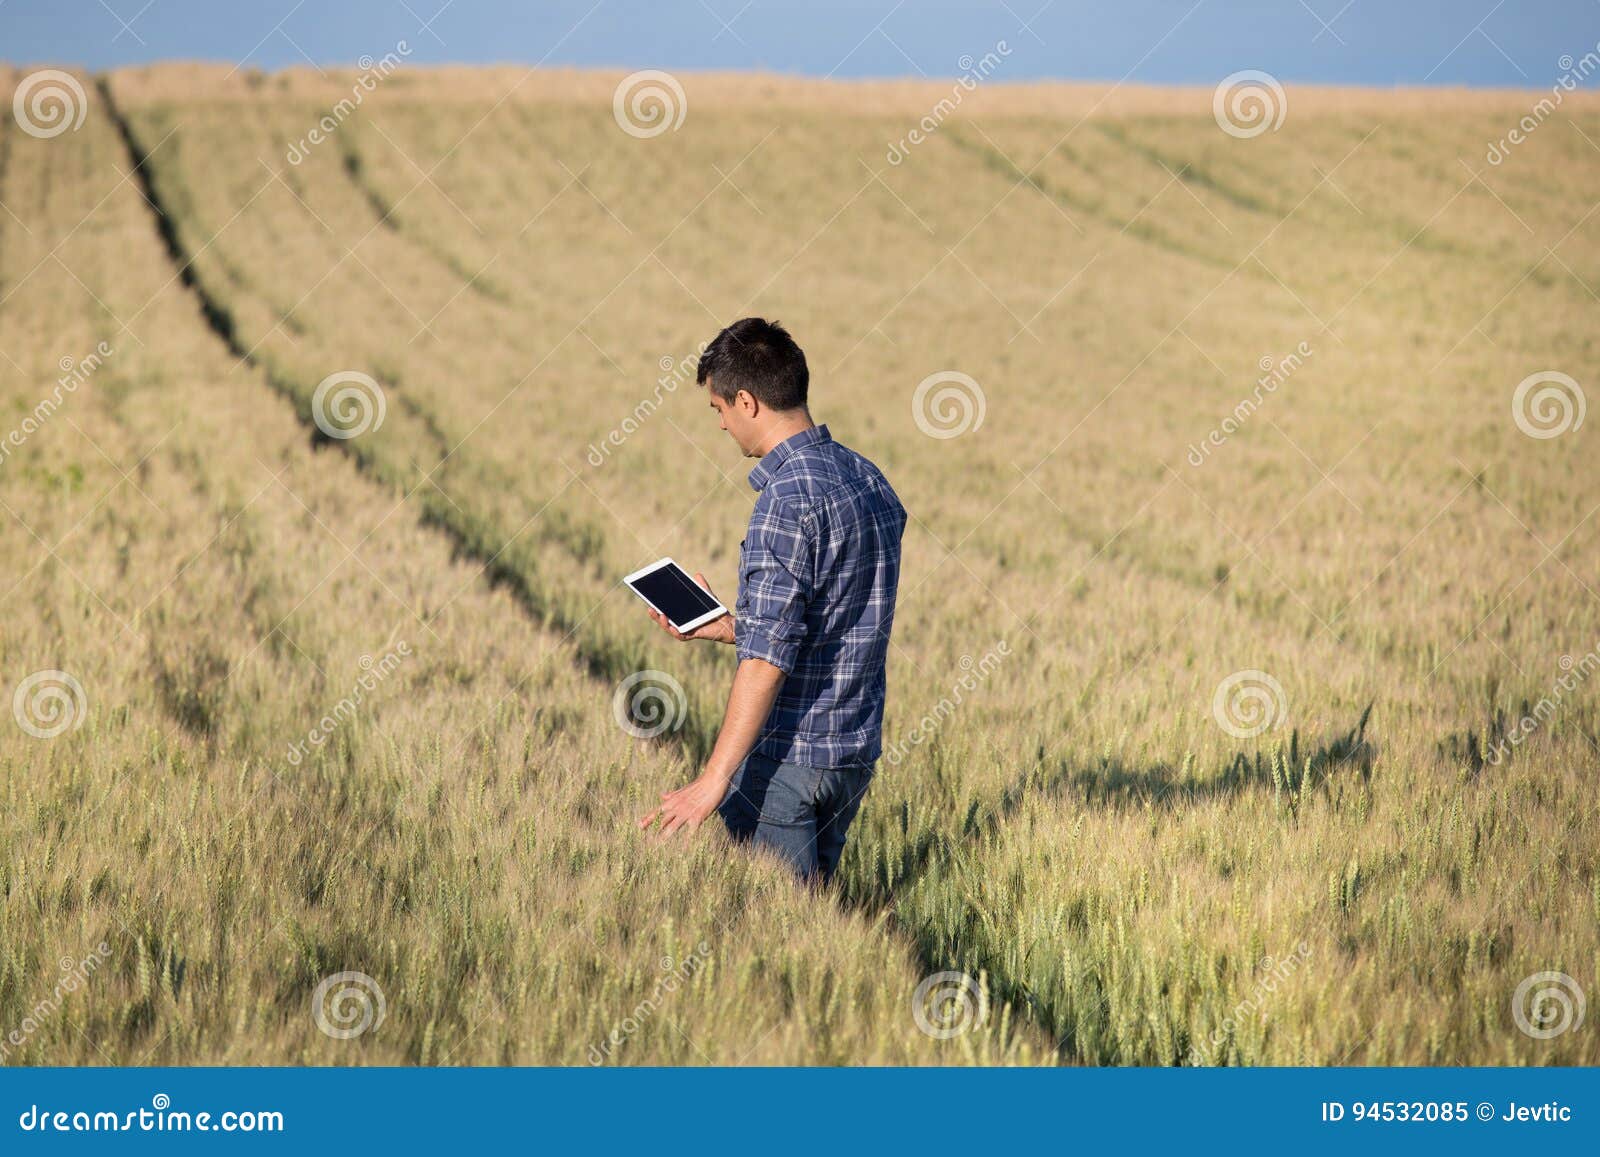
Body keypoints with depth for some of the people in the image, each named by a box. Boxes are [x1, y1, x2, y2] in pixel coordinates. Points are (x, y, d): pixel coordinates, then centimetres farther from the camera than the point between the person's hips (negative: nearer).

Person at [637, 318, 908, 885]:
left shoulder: (788, 498, -19)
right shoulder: (870, 480, 8)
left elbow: (768, 660, -23)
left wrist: (713, 780, -23)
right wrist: (725, 628, 21)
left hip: (786, 754, -9)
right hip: (855, 751, 9)